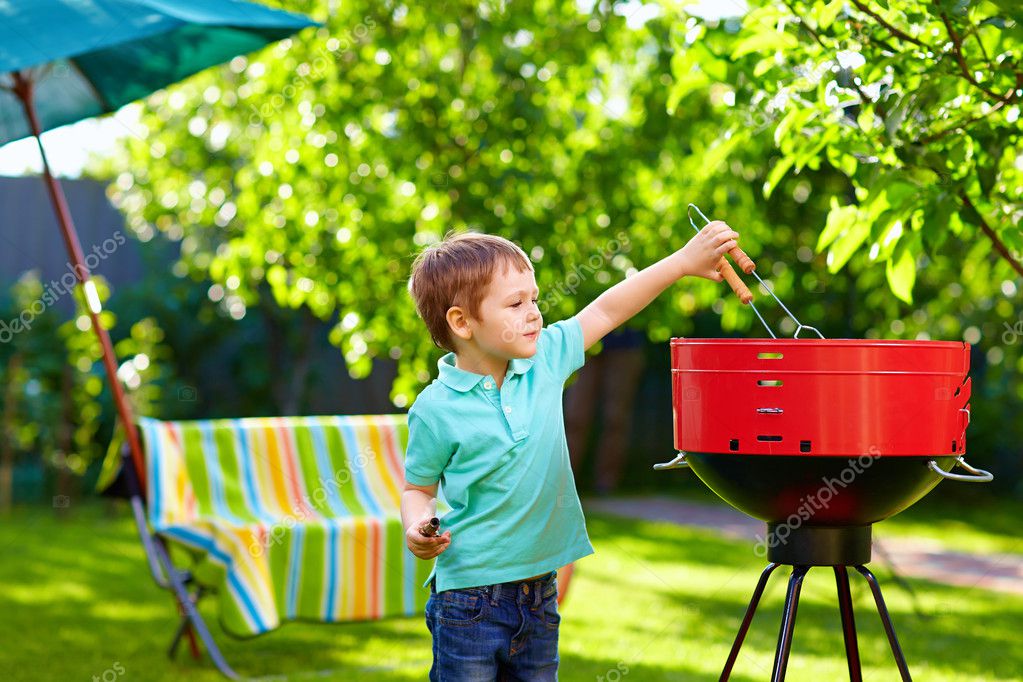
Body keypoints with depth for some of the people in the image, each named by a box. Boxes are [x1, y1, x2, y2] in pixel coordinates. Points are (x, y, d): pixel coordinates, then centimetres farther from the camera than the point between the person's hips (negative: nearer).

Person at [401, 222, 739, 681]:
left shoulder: (544, 360, 1)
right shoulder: (436, 409, -11)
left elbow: (604, 312, 10)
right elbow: (418, 487, 2)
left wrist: (684, 261, 10)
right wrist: (417, 528, -18)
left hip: (539, 590, 5)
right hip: (470, 595, -5)